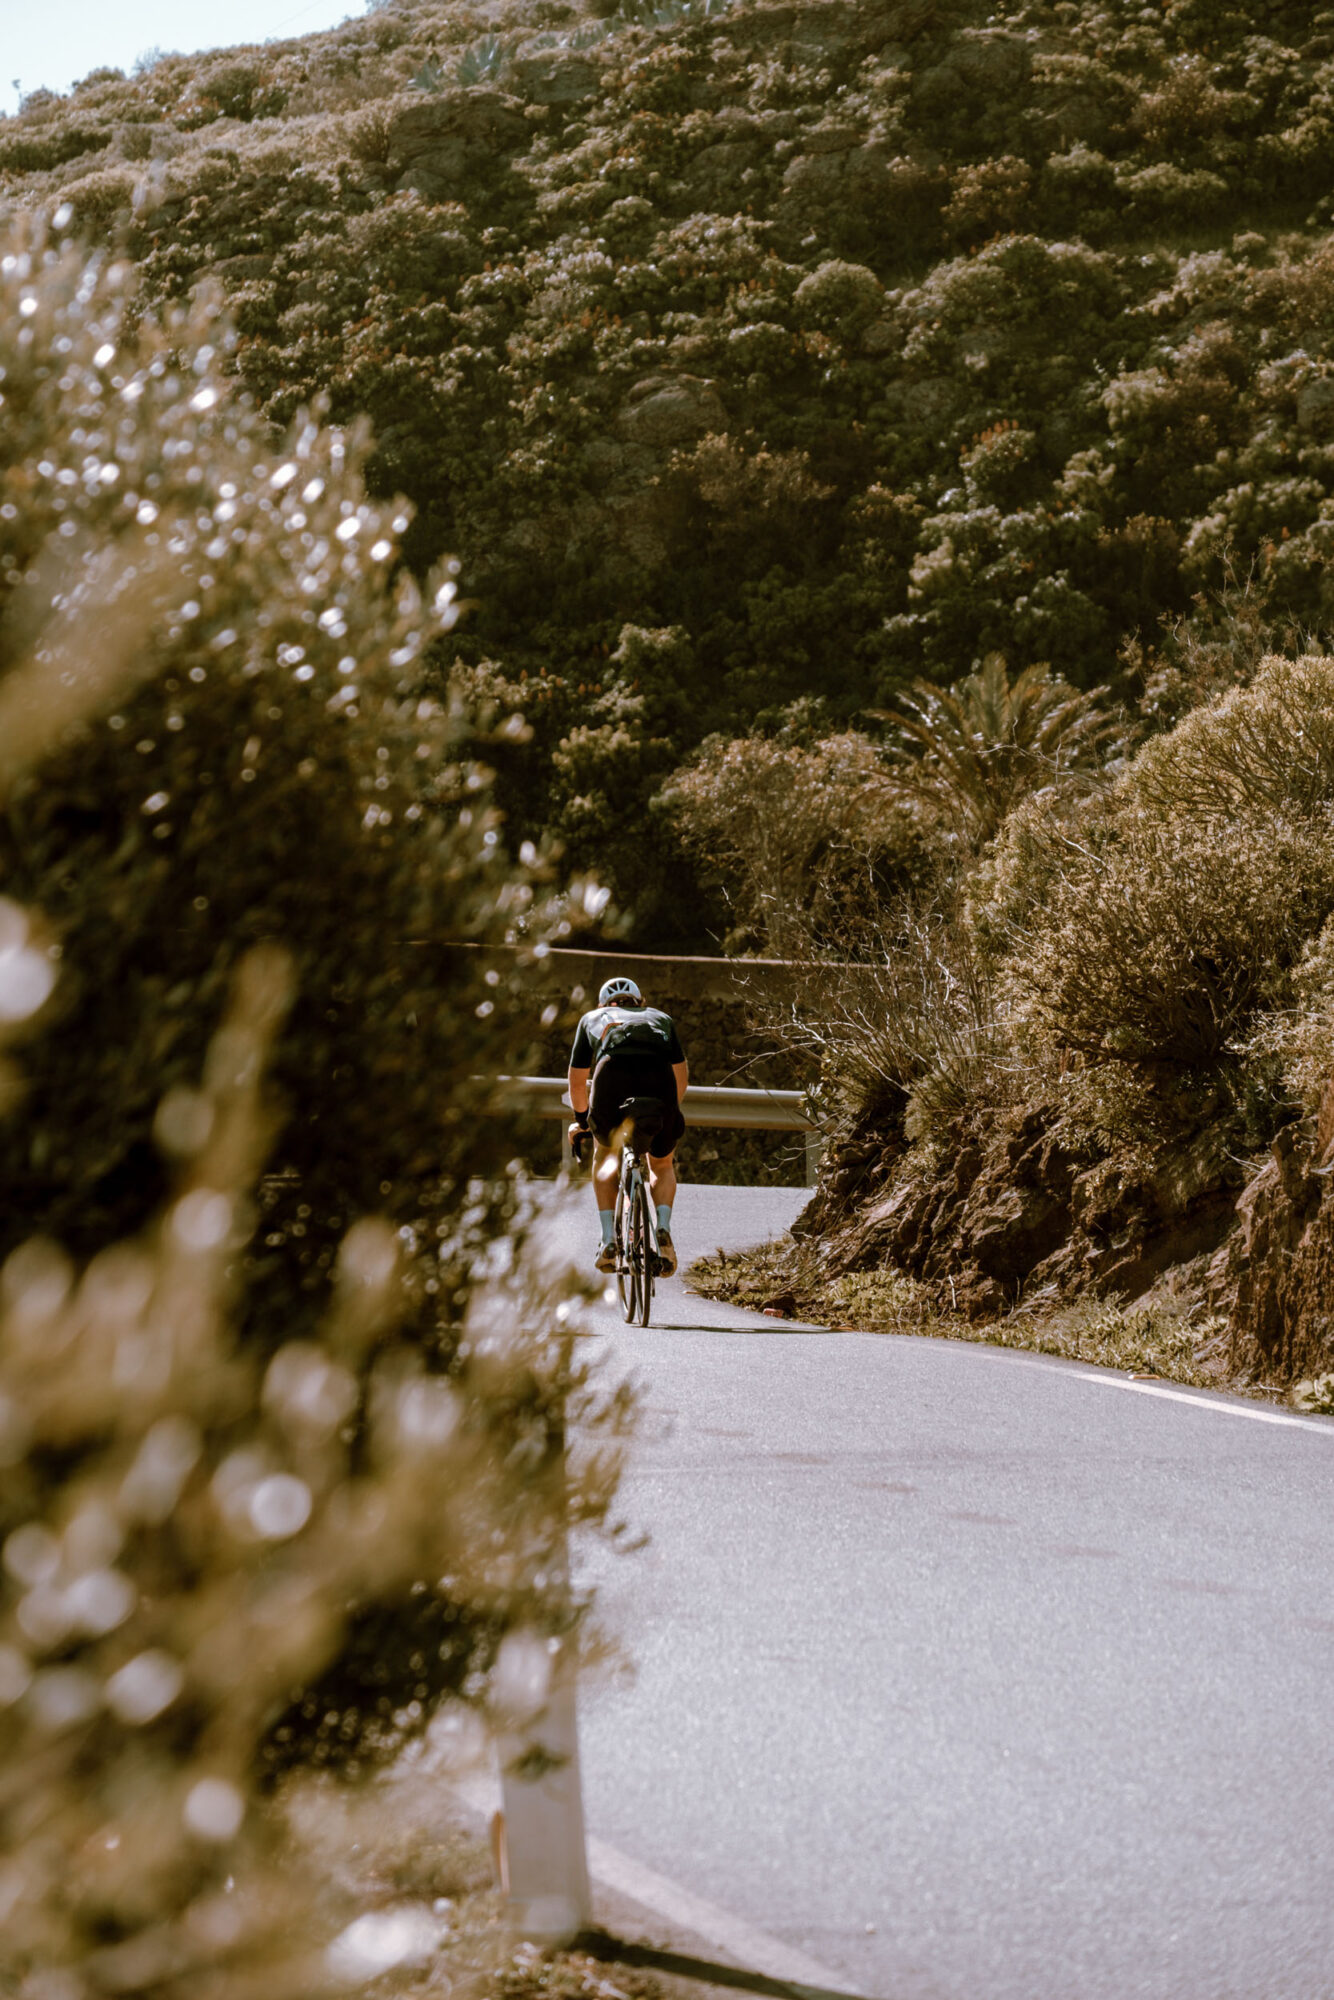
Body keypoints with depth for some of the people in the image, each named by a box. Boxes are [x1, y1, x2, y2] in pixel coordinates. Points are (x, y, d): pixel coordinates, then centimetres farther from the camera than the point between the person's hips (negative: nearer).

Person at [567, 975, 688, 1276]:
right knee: (662, 1165, 26)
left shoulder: (593, 1018, 35)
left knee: (605, 1153, 29)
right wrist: (666, 1112, 57)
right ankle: (663, 1229, 0)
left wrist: (581, 1120, 54)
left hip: (612, 1074, -1)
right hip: (660, 1081, 1)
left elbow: (577, 1082, 38)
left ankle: (608, 1239, 13)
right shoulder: (661, 1017, 38)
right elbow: (682, 1075, 40)